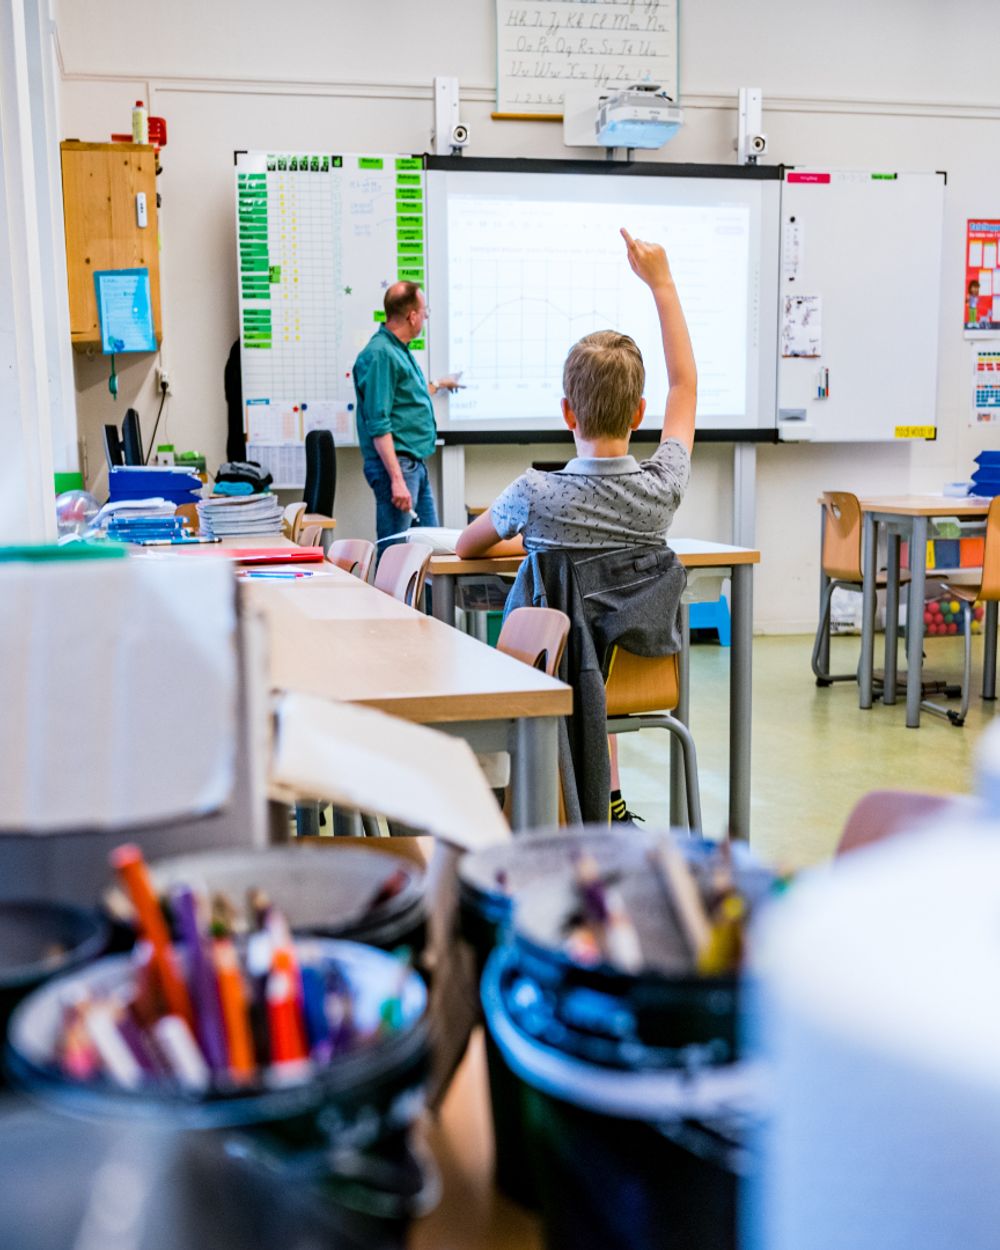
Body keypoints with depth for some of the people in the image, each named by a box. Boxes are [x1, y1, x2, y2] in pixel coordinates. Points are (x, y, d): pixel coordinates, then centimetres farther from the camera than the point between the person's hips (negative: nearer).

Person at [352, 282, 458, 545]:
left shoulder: (401, 351, 15)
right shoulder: (379, 354, -16)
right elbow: (378, 425, -21)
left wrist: (437, 386, 53)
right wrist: (397, 480, -26)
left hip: (417, 464, 10)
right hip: (395, 464, -10)